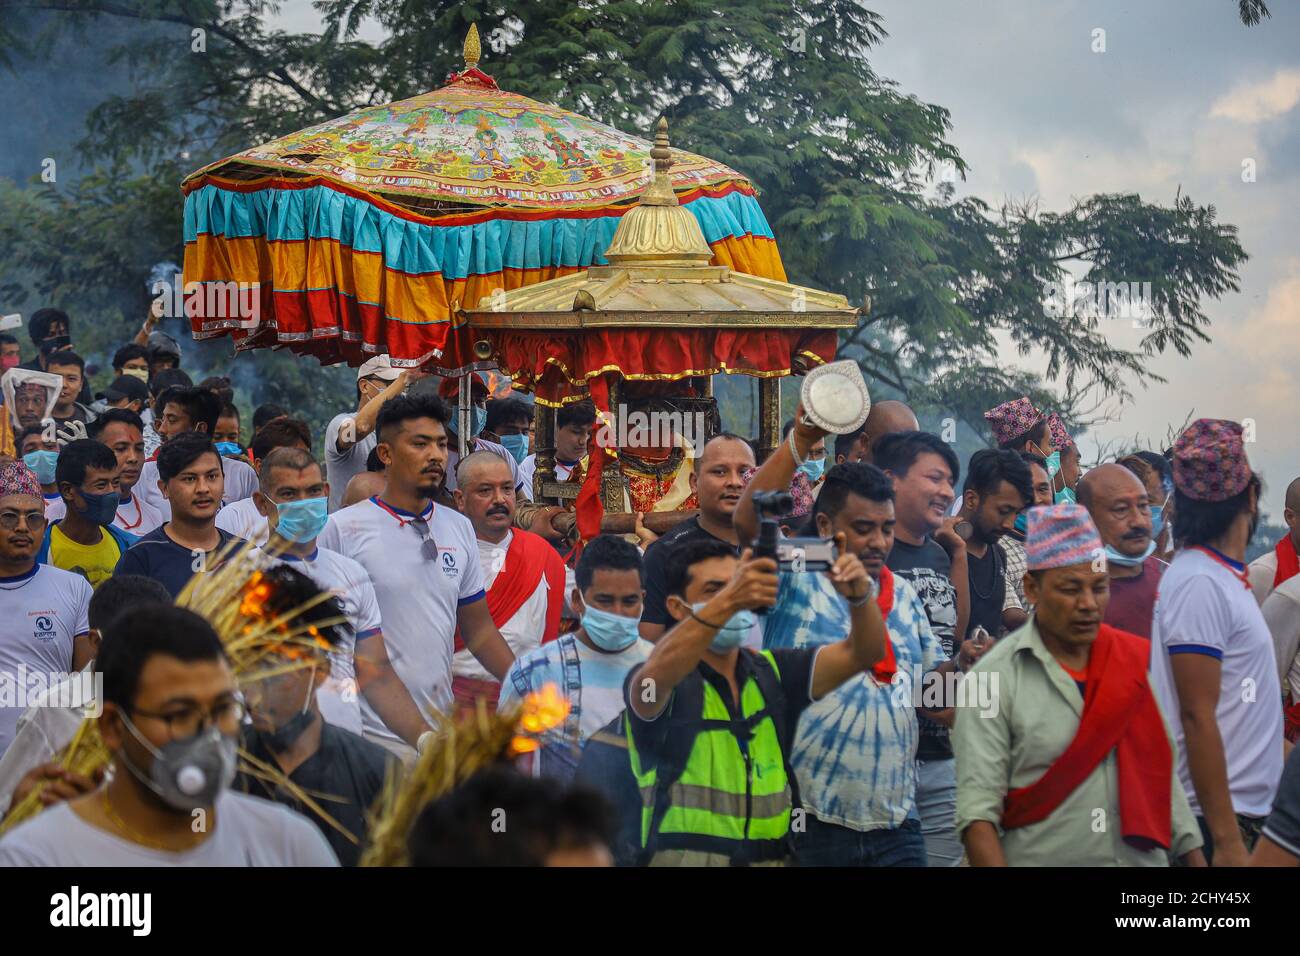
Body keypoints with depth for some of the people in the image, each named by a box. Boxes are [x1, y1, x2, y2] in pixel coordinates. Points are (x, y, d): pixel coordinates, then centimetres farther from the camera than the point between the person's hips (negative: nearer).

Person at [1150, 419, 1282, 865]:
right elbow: (1198, 717, -19)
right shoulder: (1199, 584, -16)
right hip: (1219, 817, -9)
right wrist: (1227, 840, -20)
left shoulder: (1225, 577, 12)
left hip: (1243, 810, 9)